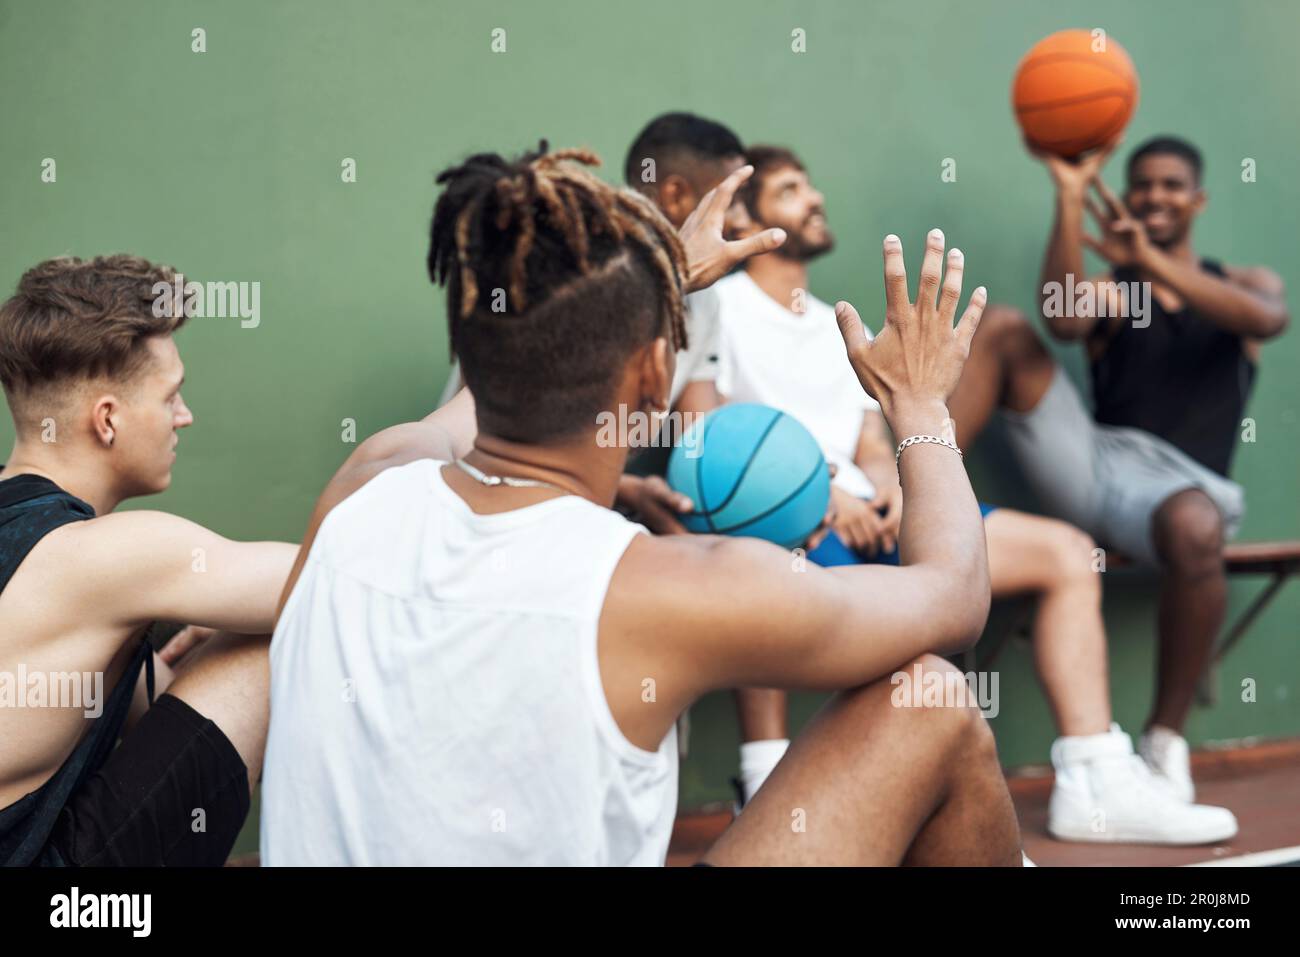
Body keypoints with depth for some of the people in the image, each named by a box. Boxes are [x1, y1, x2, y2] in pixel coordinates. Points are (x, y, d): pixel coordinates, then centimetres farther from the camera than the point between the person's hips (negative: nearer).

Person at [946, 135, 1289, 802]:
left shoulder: (1245, 283, 19)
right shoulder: (1110, 291, 17)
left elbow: (1268, 318, -9)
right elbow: (1064, 320, -10)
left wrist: (1152, 261, -18)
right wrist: (1071, 196, -15)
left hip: (1181, 481, -2)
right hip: (1092, 463, 2)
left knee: (1195, 528, -41)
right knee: (1004, 329, -15)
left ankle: (1165, 737, -22)